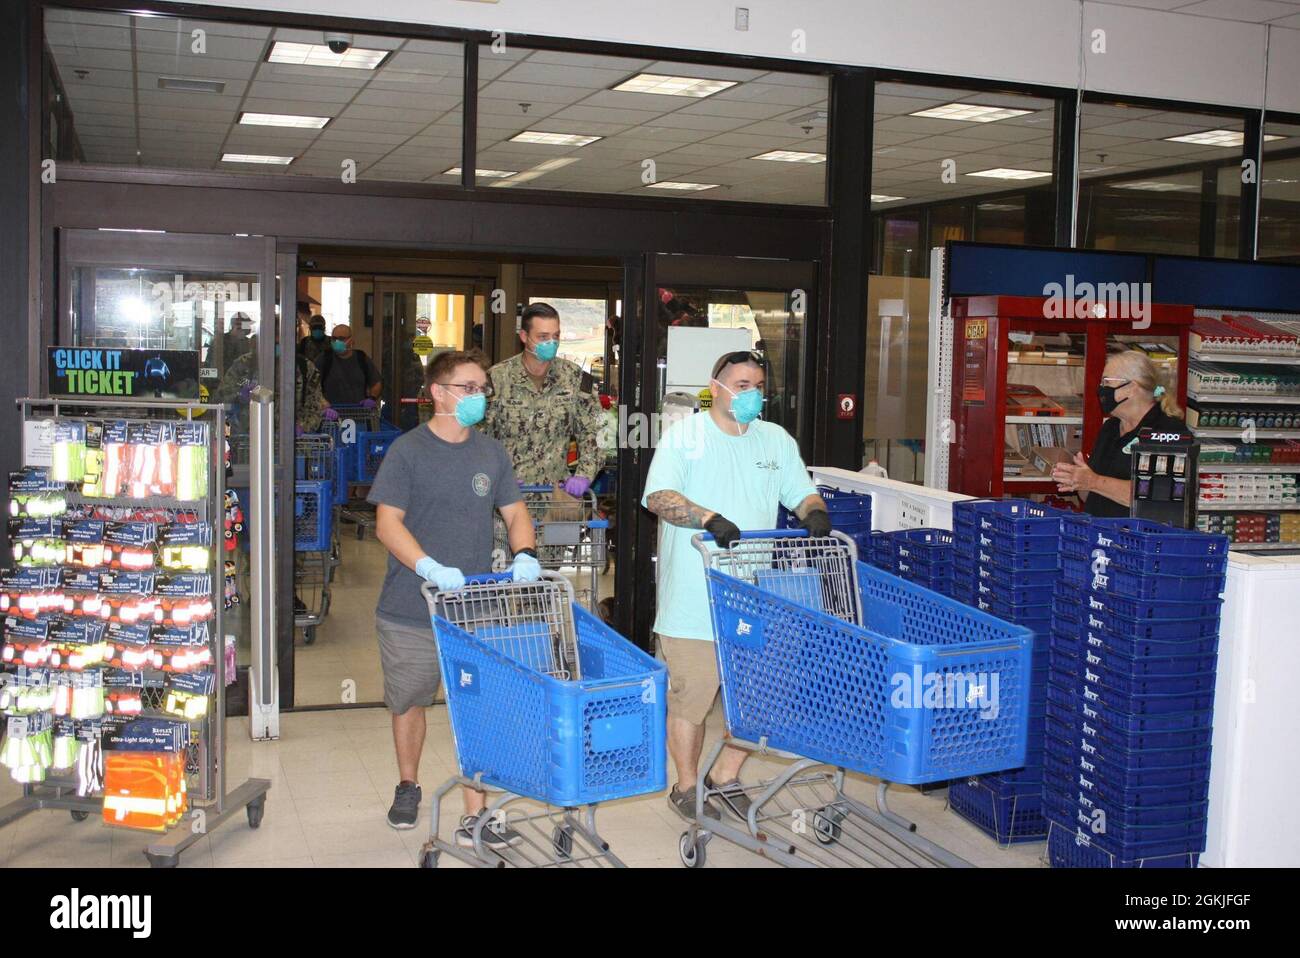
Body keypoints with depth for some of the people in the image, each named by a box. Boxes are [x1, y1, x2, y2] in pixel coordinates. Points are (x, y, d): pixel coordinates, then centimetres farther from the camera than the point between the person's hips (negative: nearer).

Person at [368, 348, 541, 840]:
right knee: (409, 703, 16)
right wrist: (430, 568, -27)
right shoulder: (408, 451, -7)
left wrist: (525, 554, -8)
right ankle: (408, 786, 41)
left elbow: (514, 511, 13)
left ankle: (474, 819, 8)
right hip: (411, 611, -2)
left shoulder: (491, 452, 8)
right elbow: (388, 522, -12)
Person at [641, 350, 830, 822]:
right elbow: (658, 497, -14)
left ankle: (726, 777, 29)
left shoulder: (777, 440, 12)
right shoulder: (683, 435, -3)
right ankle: (686, 786, 22)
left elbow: (802, 491, 14)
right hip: (693, 599, -4)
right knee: (689, 697, 4)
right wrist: (708, 518, -29)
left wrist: (814, 512, -9)